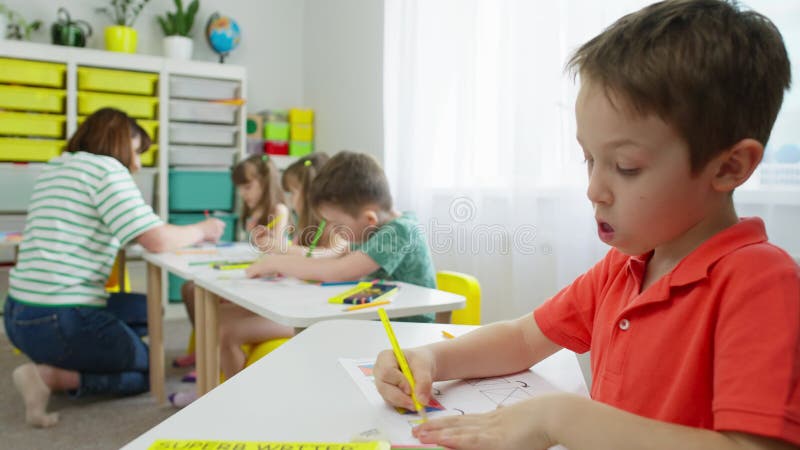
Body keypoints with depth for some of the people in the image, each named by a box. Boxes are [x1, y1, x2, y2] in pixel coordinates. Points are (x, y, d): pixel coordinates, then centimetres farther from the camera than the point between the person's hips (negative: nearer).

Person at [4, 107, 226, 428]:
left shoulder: (53, 169, 16)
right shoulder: (106, 168, -11)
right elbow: (157, 241, -18)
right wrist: (202, 230, 1)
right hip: (62, 322, -9)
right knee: (149, 370, 14)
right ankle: (51, 377, -7)